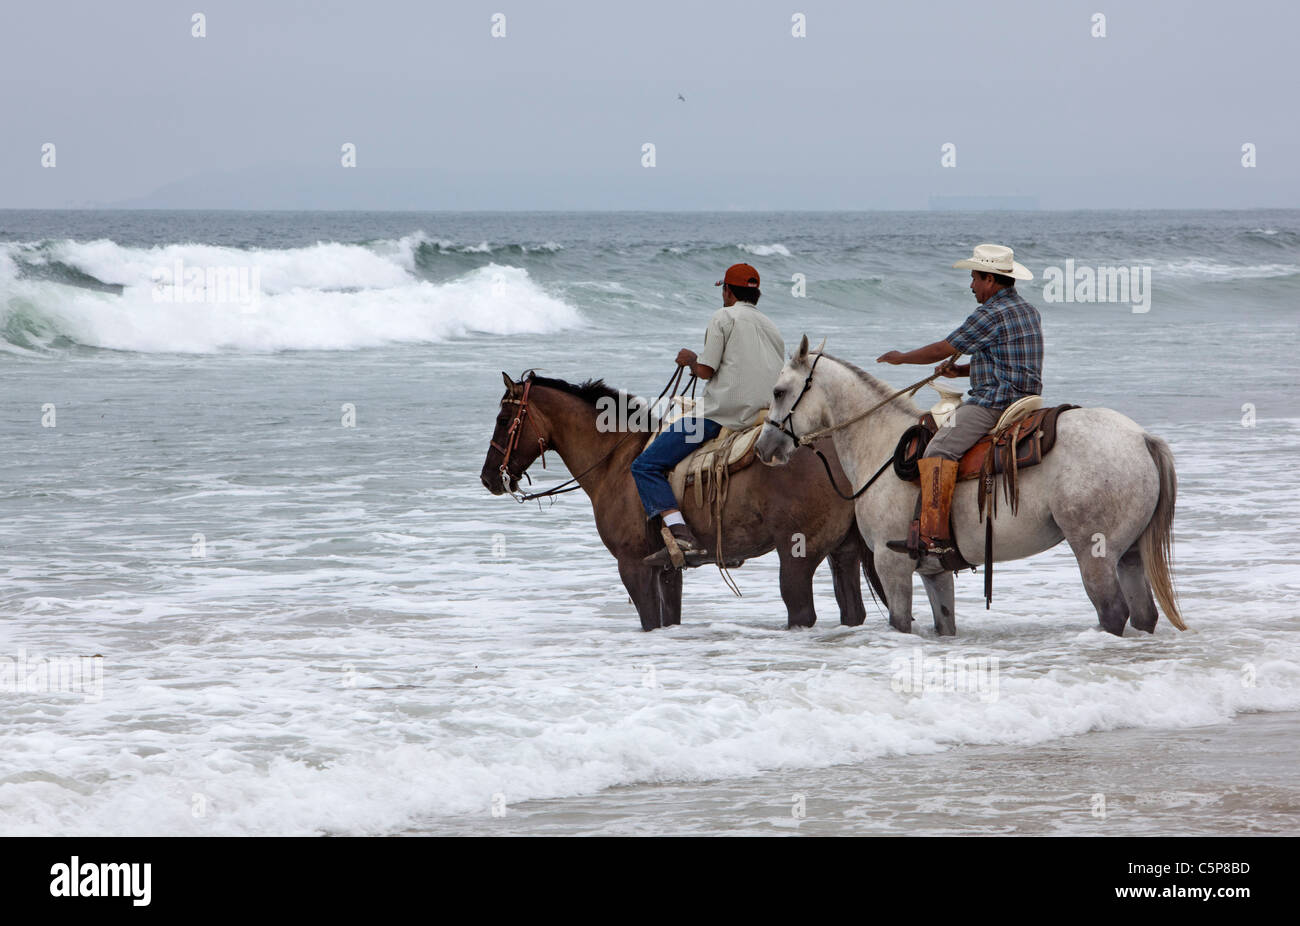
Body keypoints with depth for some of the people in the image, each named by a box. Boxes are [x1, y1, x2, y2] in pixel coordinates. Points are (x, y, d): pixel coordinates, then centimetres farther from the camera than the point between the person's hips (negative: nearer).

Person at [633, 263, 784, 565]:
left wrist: (690, 358, 13)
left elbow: (705, 370, -8)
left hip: (722, 414, -8)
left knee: (646, 466, -8)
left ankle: (681, 536, -29)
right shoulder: (772, 327, 20)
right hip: (765, 415, 8)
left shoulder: (724, 317, -2)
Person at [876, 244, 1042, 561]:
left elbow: (943, 349, -7)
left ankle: (935, 534, -30)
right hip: (1024, 400, 11)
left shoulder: (992, 314, -13)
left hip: (994, 403, -11)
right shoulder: (1026, 310, 18)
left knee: (940, 449, -19)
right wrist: (960, 370, 18)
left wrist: (901, 357, 8)